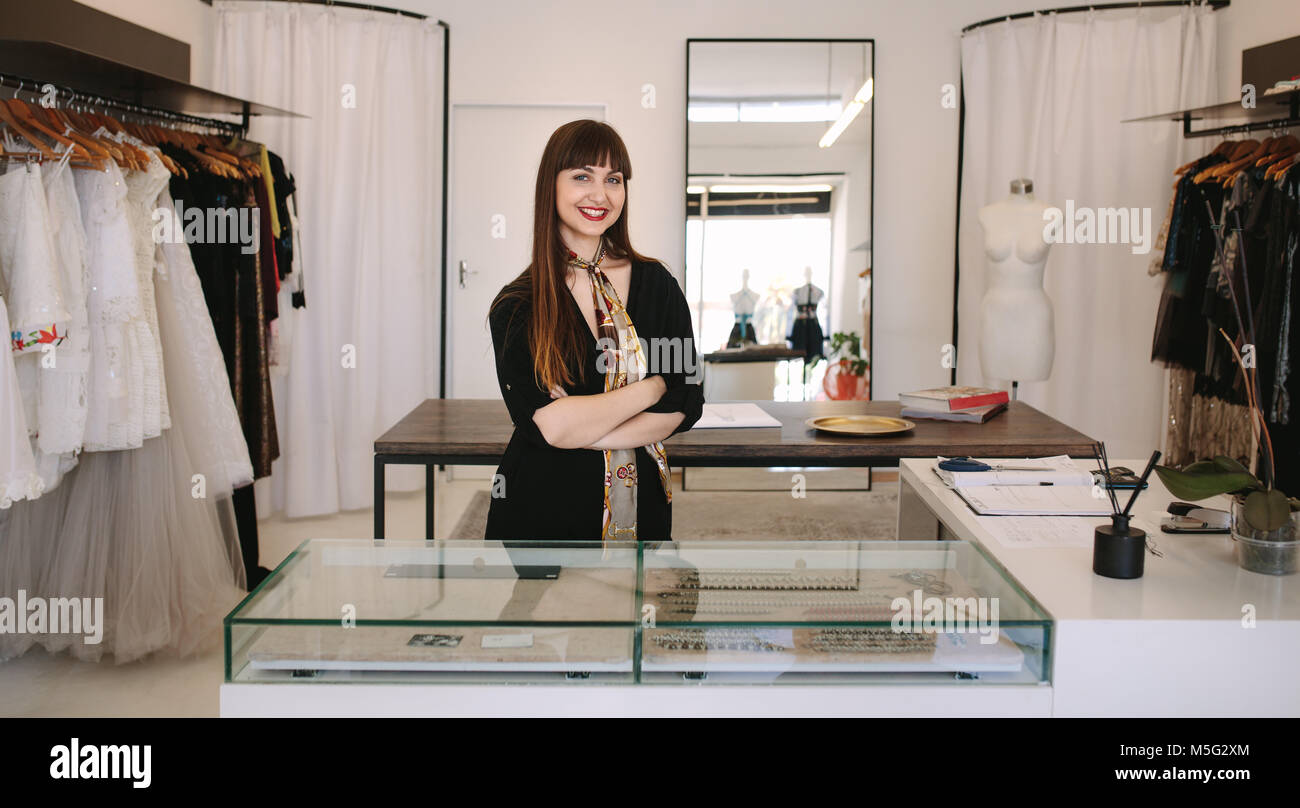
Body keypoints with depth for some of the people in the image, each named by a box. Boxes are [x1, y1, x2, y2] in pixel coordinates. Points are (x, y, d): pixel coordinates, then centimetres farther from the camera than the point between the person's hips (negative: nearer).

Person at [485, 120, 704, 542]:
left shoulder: (656, 283, 2)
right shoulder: (515, 305, -6)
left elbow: (686, 405, -5)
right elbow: (547, 424, -18)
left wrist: (580, 430, -15)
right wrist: (651, 389, -11)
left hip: (639, 505, 2)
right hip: (542, 508, -2)